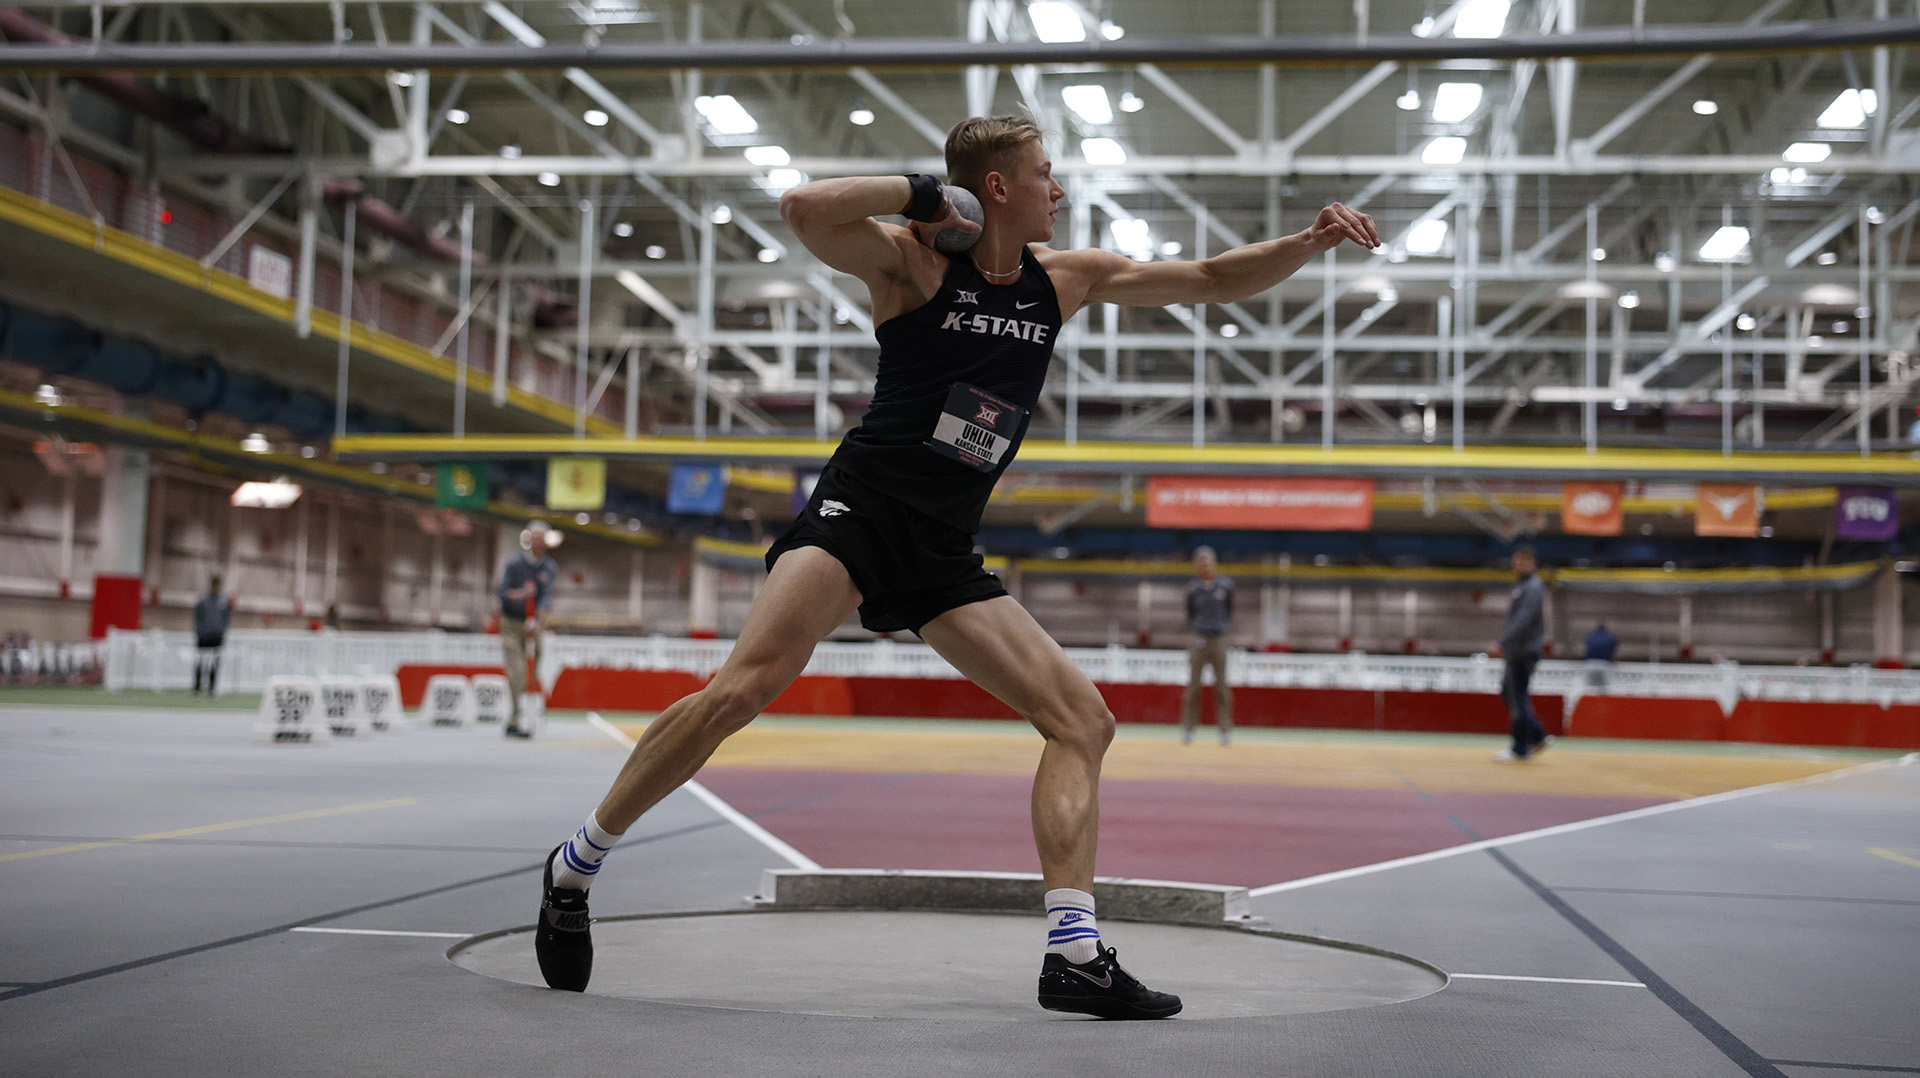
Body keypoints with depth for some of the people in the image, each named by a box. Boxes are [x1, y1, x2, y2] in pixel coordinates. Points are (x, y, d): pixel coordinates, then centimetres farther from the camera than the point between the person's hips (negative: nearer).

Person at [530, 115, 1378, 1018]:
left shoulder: (1067, 278, 12)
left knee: (1083, 720, -2)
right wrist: (922, 193, -12)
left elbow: (1214, 281, 16)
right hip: (859, 511, -7)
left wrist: (1313, 241, 3)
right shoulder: (916, 260, -4)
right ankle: (575, 867, -7)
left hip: (944, 554, 7)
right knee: (743, 688, -24)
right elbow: (804, 208, -22)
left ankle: (1074, 954, -5)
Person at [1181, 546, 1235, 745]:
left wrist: (1227, 628, 0)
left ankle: (1225, 729, 8)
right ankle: (1187, 728, 6)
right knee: (1193, 685, -1)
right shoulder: (1192, 588, 3)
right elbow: (1190, 615, 10)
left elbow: (1229, 611, 12)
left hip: (1219, 640, 0)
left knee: (1221, 686, 2)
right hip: (1199, 640, 0)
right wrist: (1195, 629, -4)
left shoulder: (1225, 585, 3)